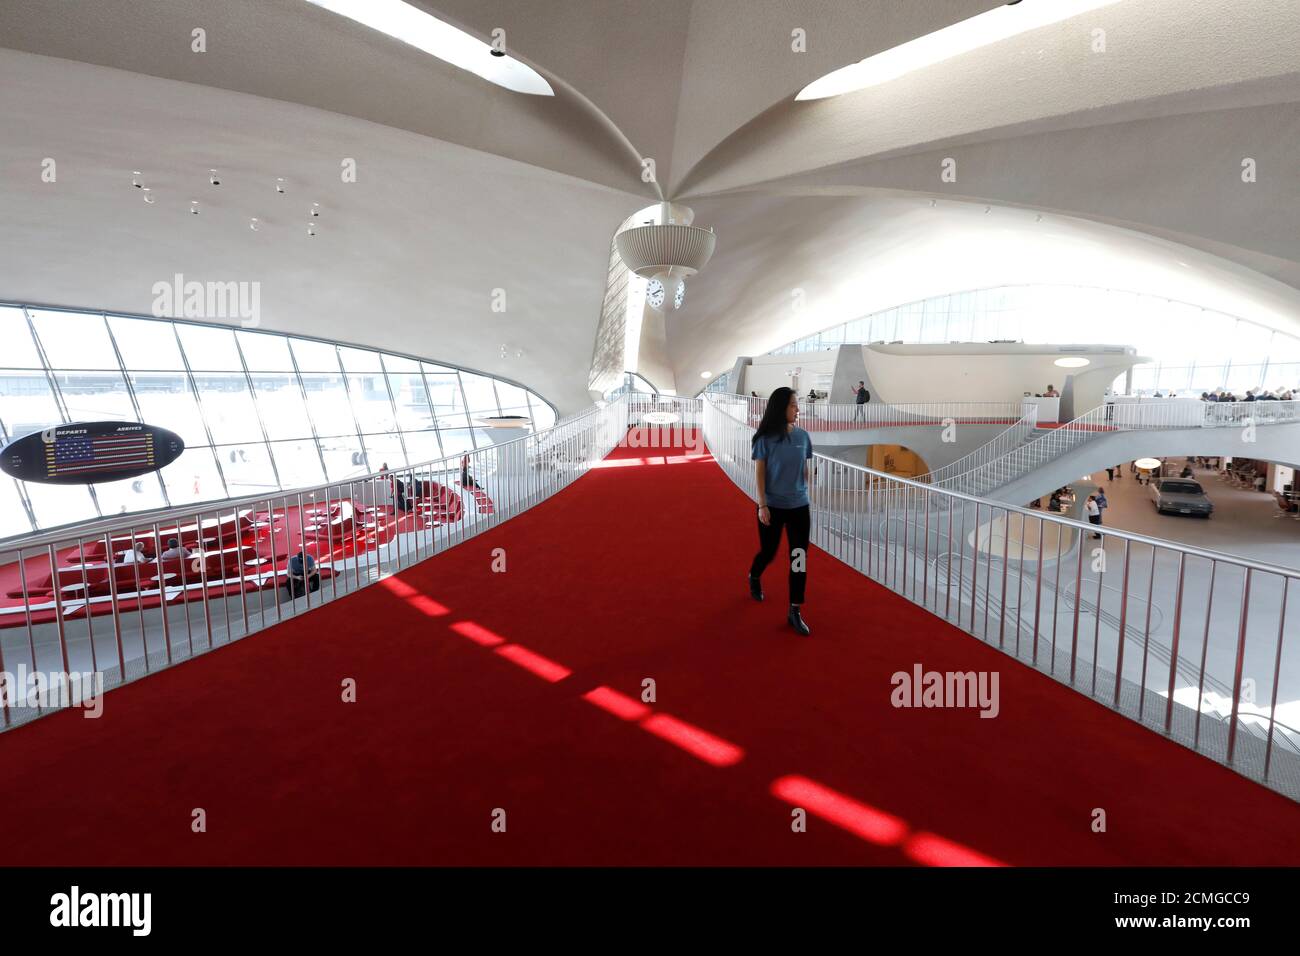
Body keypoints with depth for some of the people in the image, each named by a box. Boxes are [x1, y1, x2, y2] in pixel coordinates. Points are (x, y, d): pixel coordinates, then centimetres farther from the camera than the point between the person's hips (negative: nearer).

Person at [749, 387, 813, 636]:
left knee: (800, 558, 1)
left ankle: (795, 612, 11)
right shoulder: (765, 438, -10)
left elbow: (805, 469, 9)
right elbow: (759, 473, -8)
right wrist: (762, 505, -12)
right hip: (773, 506, -3)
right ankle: (754, 577, 48)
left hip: (799, 506, 3)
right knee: (768, 551, 13)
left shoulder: (802, 436, 0)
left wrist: (804, 496, 12)